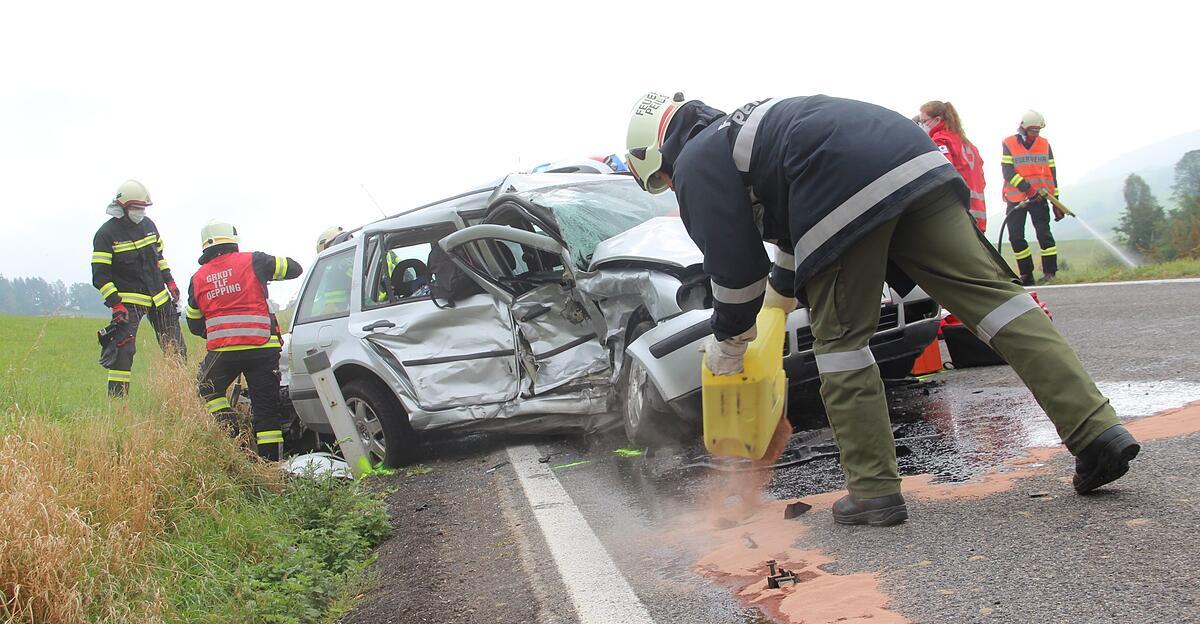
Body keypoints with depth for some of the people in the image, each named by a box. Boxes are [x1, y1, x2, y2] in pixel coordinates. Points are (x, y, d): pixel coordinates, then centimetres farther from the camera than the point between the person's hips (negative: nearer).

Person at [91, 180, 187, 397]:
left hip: (159, 297, 6)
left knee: (176, 347, 8)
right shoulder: (106, 234, -10)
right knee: (123, 351, -15)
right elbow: (100, 275, -12)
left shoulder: (148, 224, 9)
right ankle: (116, 399, -10)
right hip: (129, 301, -6)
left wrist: (170, 282, 16)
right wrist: (115, 304, -19)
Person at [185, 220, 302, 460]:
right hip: (262, 348, -1)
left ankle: (231, 435, 12)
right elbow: (293, 268, 14)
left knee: (208, 389, 27)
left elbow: (194, 326, 22)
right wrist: (269, 264, 33)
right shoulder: (252, 261, 4)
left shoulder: (198, 279, 14)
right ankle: (271, 459, 1)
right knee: (267, 405, 4)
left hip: (222, 350, 2)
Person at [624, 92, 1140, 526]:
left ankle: (874, 491, 6)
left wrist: (728, 342, 25)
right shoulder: (739, 129, 38)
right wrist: (777, 297, 57)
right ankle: (1097, 431, -3)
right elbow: (797, 233, 47)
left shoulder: (695, 163, 12)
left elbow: (734, 265, 10)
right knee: (987, 290, 3)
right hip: (916, 156, 8)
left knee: (840, 337, 5)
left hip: (846, 192, -8)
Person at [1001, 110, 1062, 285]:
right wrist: (1027, 188, -21)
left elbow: (1052, 174, 10)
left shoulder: (1045, 145, 7)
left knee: (1044, 233, -10)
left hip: (1039, 198, 0)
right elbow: (1008, 172, -11)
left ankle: (1049, 272, -3)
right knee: (1016, 237, 2)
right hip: (1015, 198, 0)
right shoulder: (1009, 144, -2)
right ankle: (1026, 275, 13)